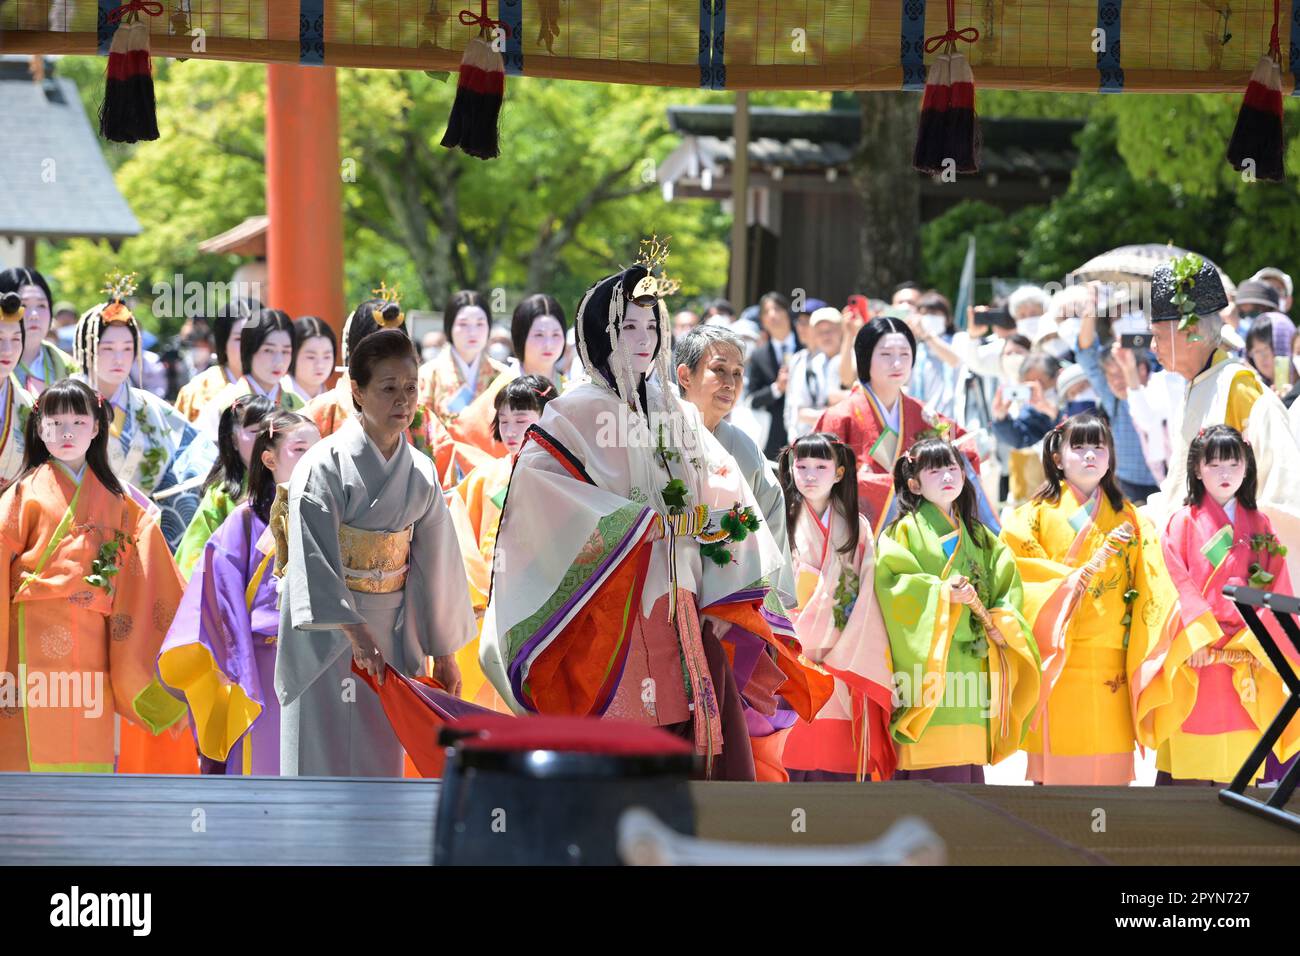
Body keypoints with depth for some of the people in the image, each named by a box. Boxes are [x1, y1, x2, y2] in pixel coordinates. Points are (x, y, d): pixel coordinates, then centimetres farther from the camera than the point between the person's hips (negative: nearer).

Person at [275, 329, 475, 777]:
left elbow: (435, 563, 10)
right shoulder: (324, 465, -12)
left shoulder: (421, 473, 6)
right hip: (329, 634, -5)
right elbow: (316, 559, -20)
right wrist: (357, 635, -28)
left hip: (393, 632, 5)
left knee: (381, 763, 8)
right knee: (326, 762, -5)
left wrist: (444, 653, 11)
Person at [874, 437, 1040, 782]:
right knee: (934, 767, -14)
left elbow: (1006, 583, 16)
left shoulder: (978, 536, 20)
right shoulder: (905, 530, 2)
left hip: (974, 661, 6)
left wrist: (1001, 620, -3)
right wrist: (943, 594, -19)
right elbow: (890, 582, -11)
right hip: (930, 666, -6)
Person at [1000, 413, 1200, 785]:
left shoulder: (1129, 519, 14)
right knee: (1058, 767, -4)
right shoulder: (1036, 515, 7)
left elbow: (1154, 588, 6)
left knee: (1110, 766, -2)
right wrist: (1078, 577, -14)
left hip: (1111, 666, 2)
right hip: (1057, 664, -2)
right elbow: (1023, 576, -4)